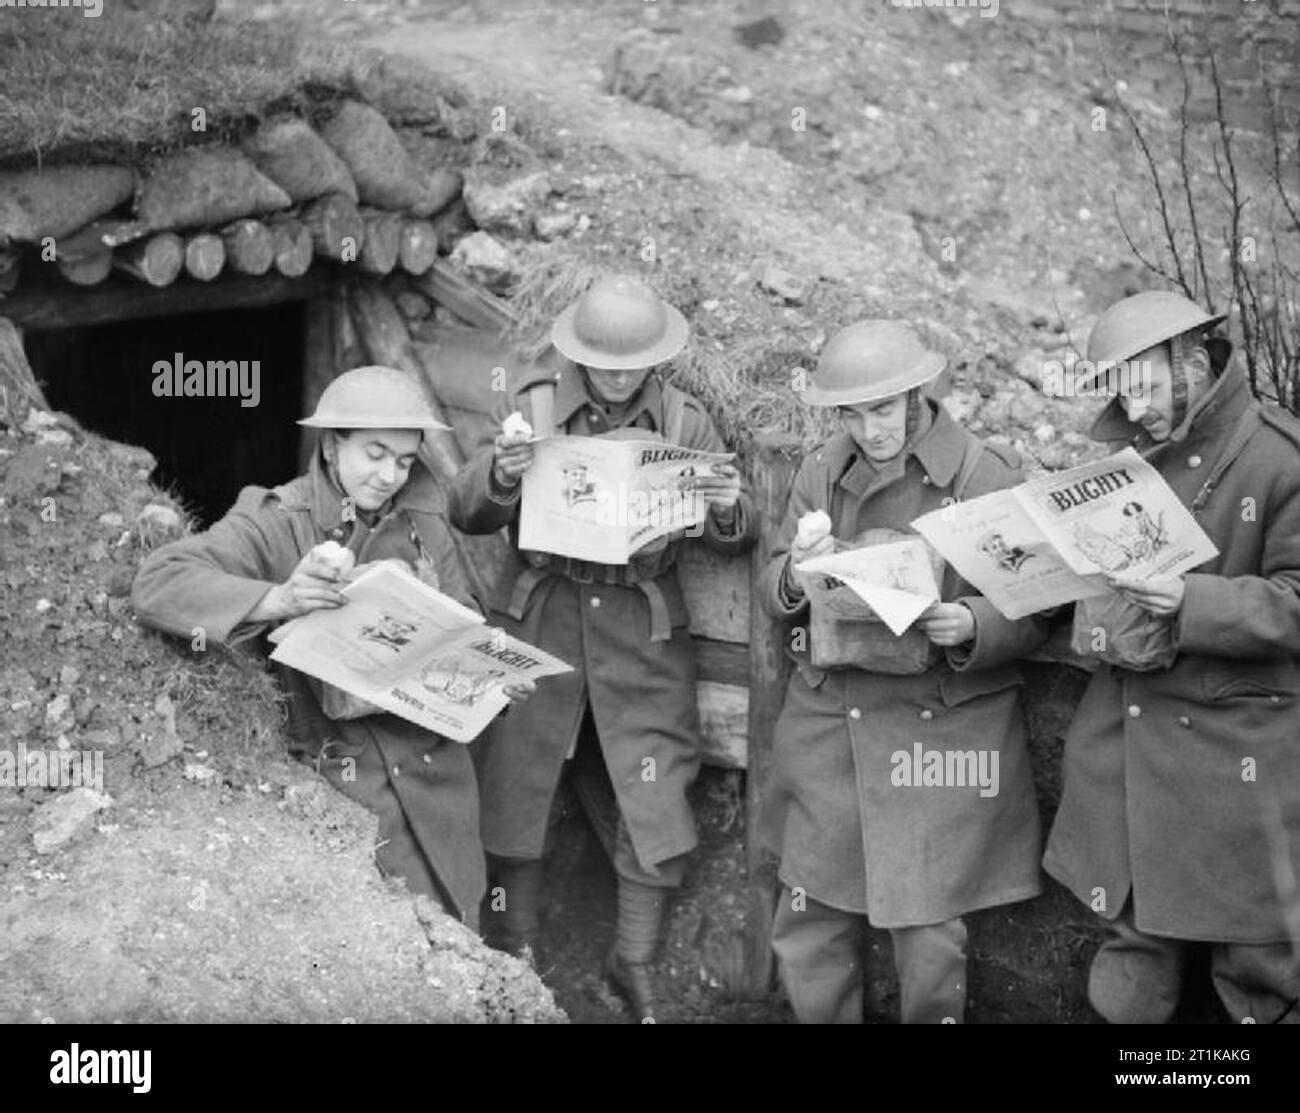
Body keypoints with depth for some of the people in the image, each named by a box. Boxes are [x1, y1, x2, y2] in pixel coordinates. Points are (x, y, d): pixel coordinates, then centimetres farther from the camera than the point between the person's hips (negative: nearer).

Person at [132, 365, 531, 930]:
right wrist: (278, 599, -33)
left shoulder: (423, 520, 8)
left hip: (435, 765, 5)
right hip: (338, 773, -5)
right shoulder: (277, 521, -8)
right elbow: (156, 584, -19)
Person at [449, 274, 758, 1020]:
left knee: (653, 798, 3)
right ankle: (518, 950, 25)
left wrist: (729, 512, -25)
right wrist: (499, 477, -24)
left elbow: (737, 542, -1)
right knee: (519, 785, 6)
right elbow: (467, 516, -2)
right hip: (541, 621, 0)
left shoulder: (685, 421, 0)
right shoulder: (535, 407, -2)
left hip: (644, 632, 0)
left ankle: (637, 961, 22)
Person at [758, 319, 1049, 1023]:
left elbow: (1035, 614, -5)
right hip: (827, 724, 4)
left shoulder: (991, 478, -7)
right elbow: (772, 591, 10)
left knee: (930, 943, 4)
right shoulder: (820, 474, 6)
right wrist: (795, 578, -13)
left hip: (940, 733, -4)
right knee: (806, 936, 10)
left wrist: (971, 627, -25)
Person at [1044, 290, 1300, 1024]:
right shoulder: (1125, 454, 7)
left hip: (1241, 747, -5)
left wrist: (1191, 603, -27)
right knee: (1130, 986, 16)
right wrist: (1101, 620, -2)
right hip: (1126, 737, 6)